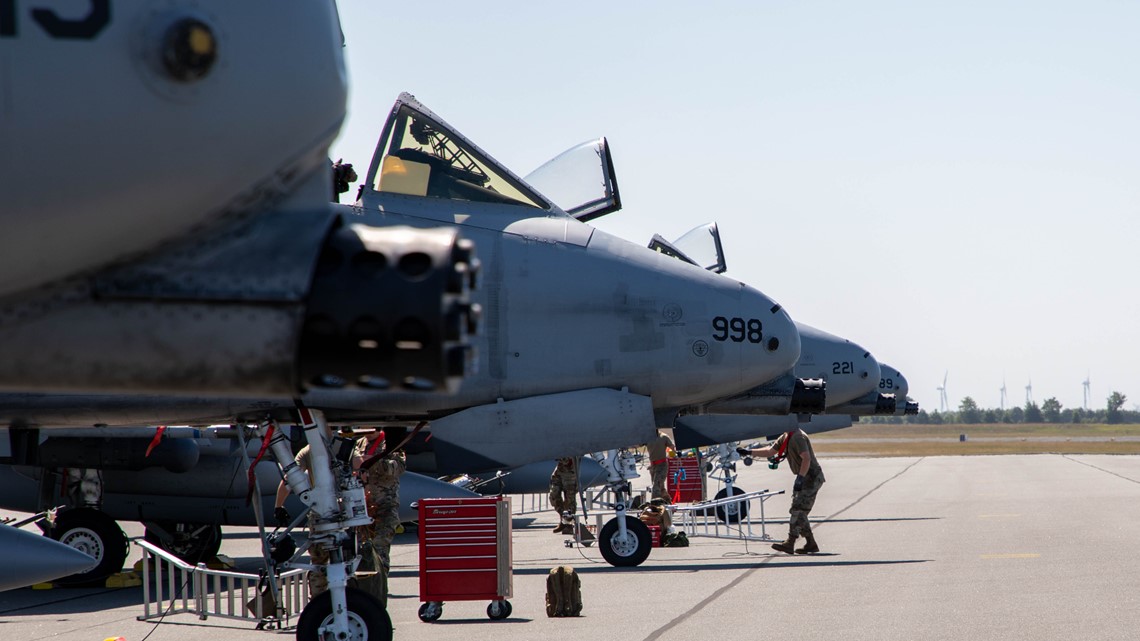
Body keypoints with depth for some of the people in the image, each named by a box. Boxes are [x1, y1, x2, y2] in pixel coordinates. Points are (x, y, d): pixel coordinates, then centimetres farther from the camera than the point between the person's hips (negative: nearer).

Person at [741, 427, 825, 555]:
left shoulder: (798, 437, -19)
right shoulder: (785, 437, 13)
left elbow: (806, 458, -27)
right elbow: (770, 452, 18)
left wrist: (800, 478, -31)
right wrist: (749, 452, 12)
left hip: (812, 477, -10)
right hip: (804, 477, 10)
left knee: (798, 510, -13)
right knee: (800, 512, 11)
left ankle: (790, 544, -16)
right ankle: (811, 544, 15)